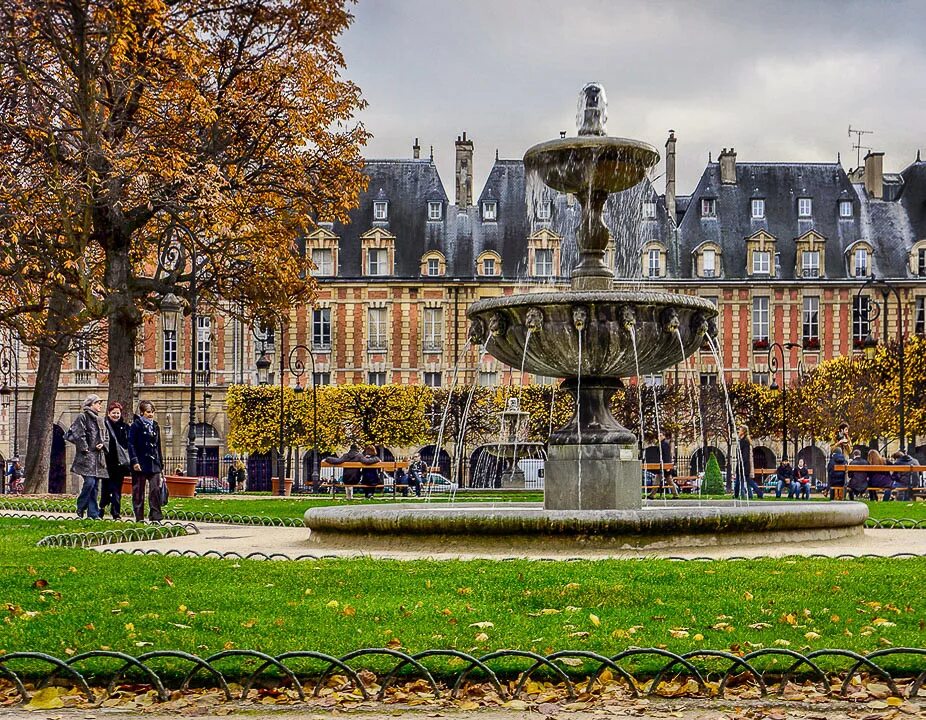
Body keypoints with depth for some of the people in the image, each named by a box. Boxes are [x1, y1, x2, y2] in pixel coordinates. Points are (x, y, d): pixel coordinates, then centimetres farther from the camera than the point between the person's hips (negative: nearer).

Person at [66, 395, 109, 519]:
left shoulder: (100, 420, 20)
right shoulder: (82, 417, -4)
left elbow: (106, 437, 24)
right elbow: (76, 434, -13)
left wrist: (103, 444, 4)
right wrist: (84, 448, -13)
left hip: (98, 456, 8)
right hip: (87, 456, -7)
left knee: (95, 486, 5)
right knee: (90, 482, -18)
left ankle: (93, 514, 6)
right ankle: (81, 508, -3)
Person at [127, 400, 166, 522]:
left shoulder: (155, 426, 14)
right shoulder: (136, 425, -3)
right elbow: (131, 444, -7)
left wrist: (161, 464, 17)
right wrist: (134, 461, -16)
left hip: (154, 464, 5)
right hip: (140, 464, -4)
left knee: (156, 490, -5)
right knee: (138, 491, 2)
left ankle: (155, 517, -3)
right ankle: (139, 518, 7)